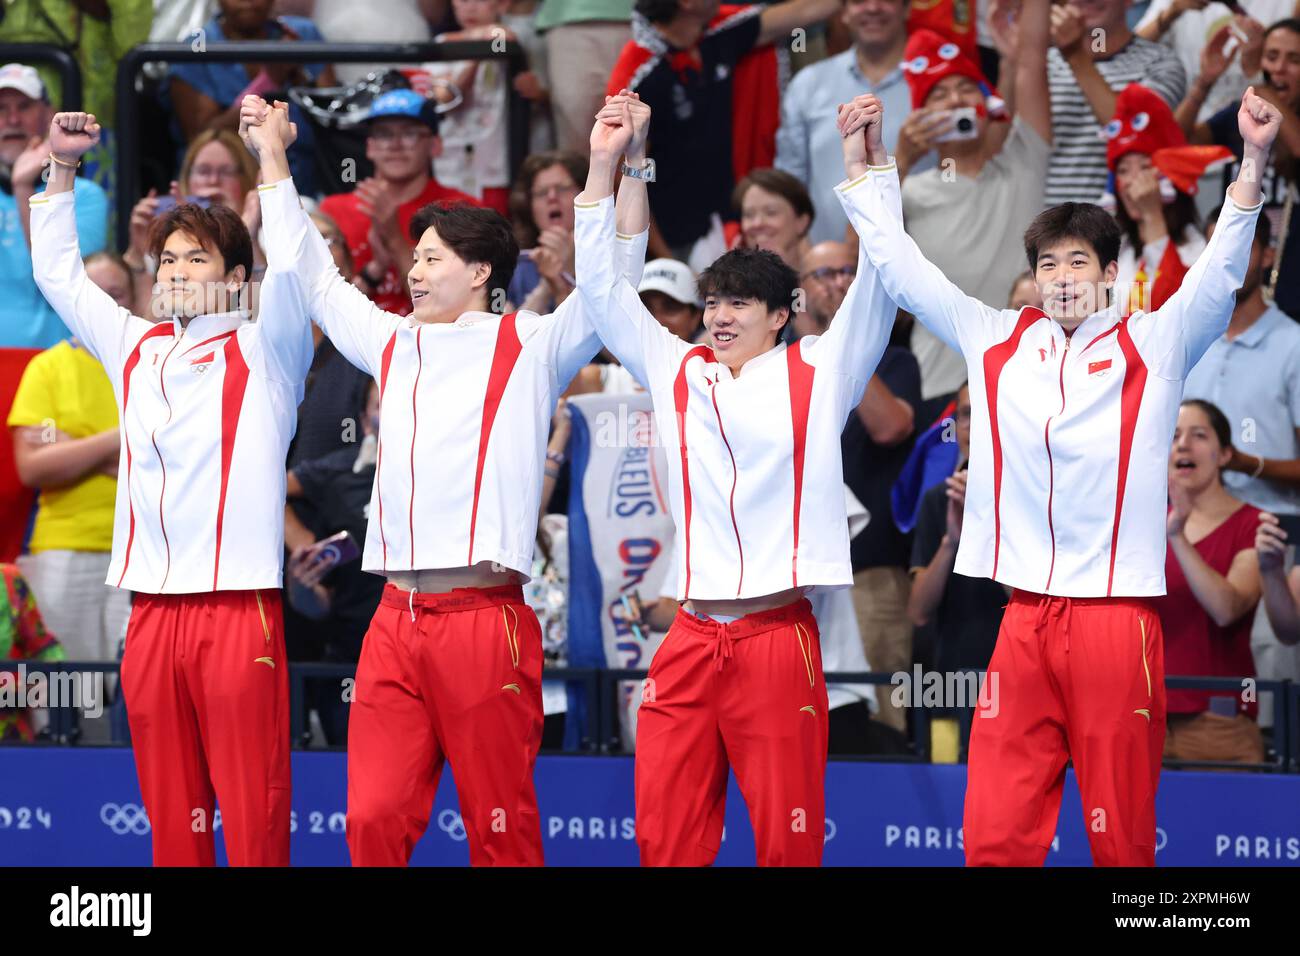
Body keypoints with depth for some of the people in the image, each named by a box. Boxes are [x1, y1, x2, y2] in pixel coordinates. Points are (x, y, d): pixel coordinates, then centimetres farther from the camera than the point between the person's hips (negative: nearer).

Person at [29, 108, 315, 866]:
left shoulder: (265, 351, 2)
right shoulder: (137, 348, 16)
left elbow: (295, 269, -14)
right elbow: (58, 273, 24)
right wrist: (62, 170, 17)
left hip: (239, 610, -5)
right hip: (152, 615, 5)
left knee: (253, 819, -8)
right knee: (171, 819, 6)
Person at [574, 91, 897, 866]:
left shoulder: (817, 374, 6)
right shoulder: (678, 373, 15)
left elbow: (878, 282, 0)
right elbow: (605, 290, 17)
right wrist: (607, 166, 11)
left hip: (777, 635, -3)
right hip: (690, 640, 3)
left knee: (788, 837, -3)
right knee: (665, 835, 0)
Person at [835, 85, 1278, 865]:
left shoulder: (1154, 345, 5)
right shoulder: (996, 342, 13)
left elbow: (1222, 272, -7)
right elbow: (901, 268, 19)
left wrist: (1255, 159, -18)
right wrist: (875, 160, 17)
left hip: (1118, 618, -3)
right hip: (1022, 623, 3)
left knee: (1122, 836, 0)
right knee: (995, 834, -1)